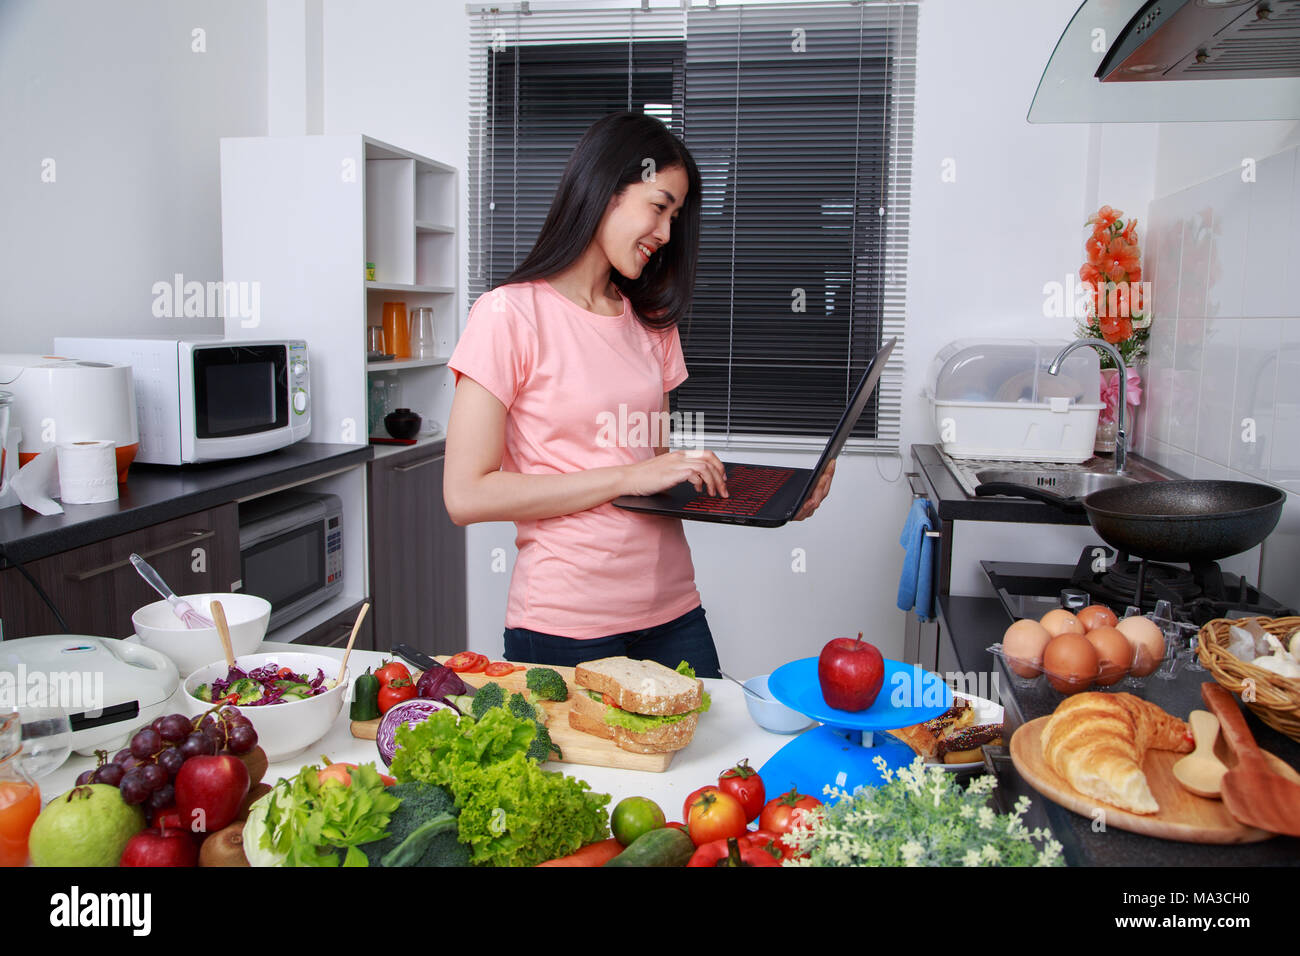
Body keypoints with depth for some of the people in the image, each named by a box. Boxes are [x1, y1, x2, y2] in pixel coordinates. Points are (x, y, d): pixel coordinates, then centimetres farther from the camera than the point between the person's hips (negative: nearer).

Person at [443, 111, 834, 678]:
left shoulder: (651, 324, 13)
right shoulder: (509, 314, -8)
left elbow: (654, 458, 13)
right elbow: (466, 494, -14)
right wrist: (630, 476, -17)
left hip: (673, 615, 6)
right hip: (565, 626, -6)